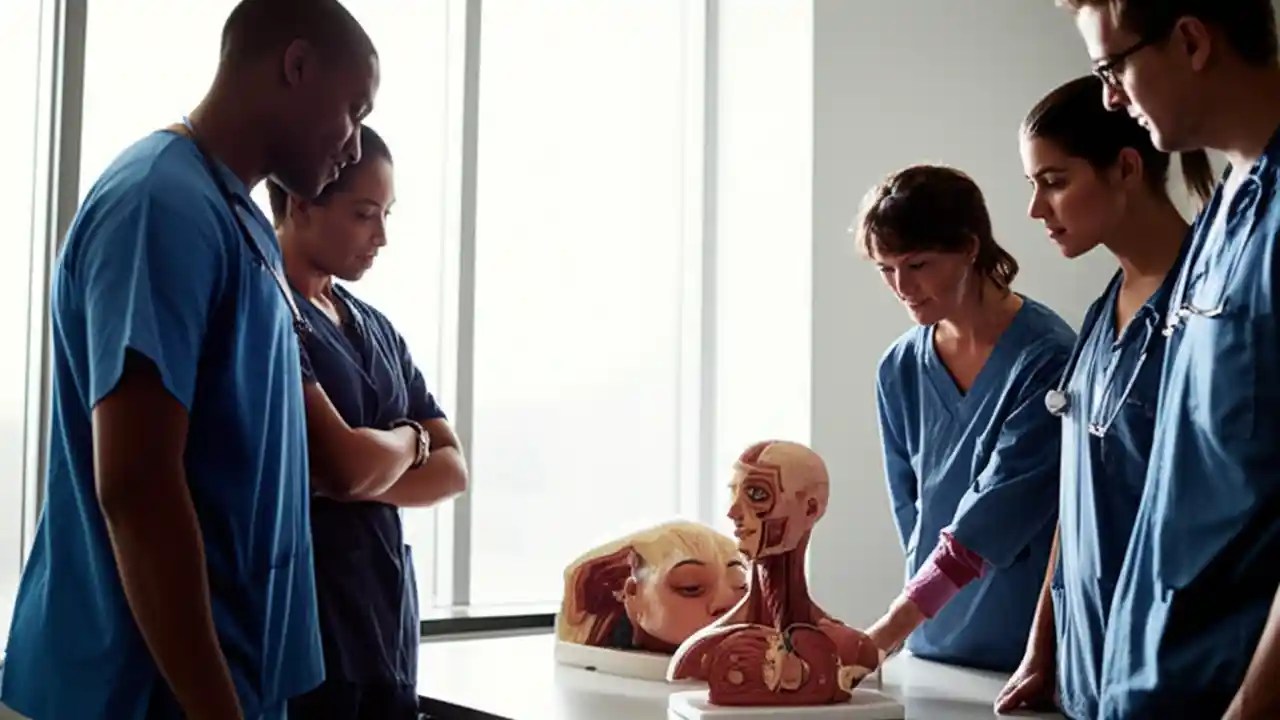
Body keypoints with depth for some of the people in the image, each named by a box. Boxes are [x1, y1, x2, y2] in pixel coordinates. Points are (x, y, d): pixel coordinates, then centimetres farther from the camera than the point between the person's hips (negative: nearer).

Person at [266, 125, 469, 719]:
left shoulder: (377, 329, 13)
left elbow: (452, 469, 8)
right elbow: (344, 465, -20)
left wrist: (365, 477, -10)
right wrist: (409, 438, 1)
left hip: (387, 634, 7)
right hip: (302, 638, -7)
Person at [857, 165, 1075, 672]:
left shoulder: (1045, 358, -16)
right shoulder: (900, 369, 2)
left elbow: (998, 510, -22)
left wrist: (889, 630, -26)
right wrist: (922, 601, -2)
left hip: (1031, 643, -5)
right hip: (934, 639, 5)